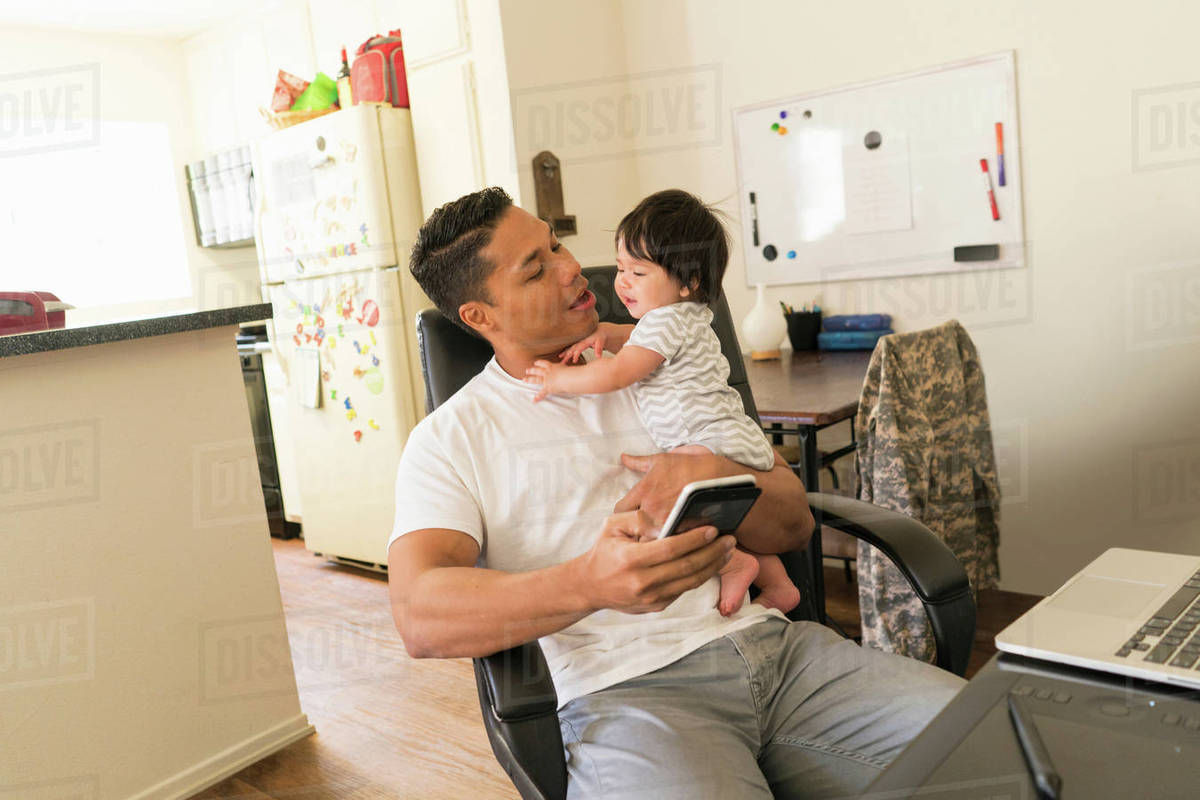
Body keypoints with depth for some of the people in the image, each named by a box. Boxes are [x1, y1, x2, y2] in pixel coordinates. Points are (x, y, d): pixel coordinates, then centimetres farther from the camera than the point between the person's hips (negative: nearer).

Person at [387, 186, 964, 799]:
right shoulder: (450, 438, 5)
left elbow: (794, 524, 16)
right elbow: (420, 620, -12)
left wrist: (714, 478, -8)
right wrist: (591, 583, -29)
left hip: (772, 642, 5)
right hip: (625, 689, -4)